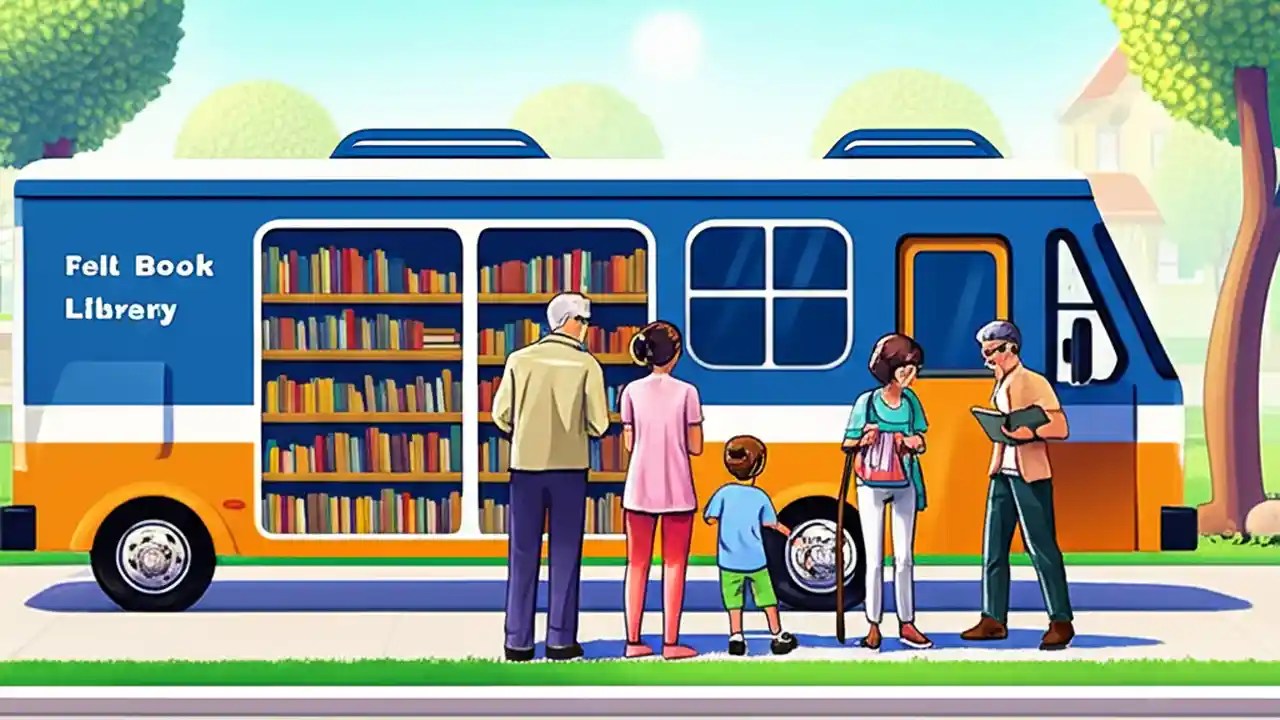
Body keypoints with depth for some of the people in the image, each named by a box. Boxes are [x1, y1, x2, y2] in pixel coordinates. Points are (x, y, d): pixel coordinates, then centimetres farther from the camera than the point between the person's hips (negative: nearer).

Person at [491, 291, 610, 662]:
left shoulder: (519, 360, -1)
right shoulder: (586, 365, -5)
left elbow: (502, 415, -1)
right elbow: (598, 424, -6)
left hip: (525, 465, 2)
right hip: (569, 467, -1)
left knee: (523, 555, 8)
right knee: (564, 556, 7)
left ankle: (518, 641, 8)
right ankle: (561, 639, 7)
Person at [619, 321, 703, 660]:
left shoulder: (632, 391, -1)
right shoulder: (686, 392, -7)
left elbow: (629, 443, 4)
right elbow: (695, 447, -4)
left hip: (639, 489, 2)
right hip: (677, 491, -2)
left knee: (637, 565, 9)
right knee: (674, 565, 5)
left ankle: (633, 641, 9)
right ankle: (671, 642, 4)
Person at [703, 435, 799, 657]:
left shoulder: (724, 493, -9)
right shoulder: (761, 497, -6)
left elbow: (710, 519, -10)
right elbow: (771, 523, 4)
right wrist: (786, 531, 25)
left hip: (729, 560, -1)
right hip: (756, 559, 1)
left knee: (733, 599, 8)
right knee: (767, 597, 13)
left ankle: (736, 637, 2)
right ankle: (777, 636, 19)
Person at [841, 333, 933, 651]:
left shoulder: (910, 400, 2)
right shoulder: (867, 401, -9)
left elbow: (920, 440, 10)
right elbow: (848, 444, -4)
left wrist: (915, 442, -13)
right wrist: (865, 442, -25)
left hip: (904, 484, 4)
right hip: (872, 485, -3)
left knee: (904, 557, 6)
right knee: (875, 558, 0)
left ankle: (907, 624, 14)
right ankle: (873, 627, 8)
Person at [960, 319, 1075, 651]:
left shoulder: (1035, 383, -9)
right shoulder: (1000, 386, 15)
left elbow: (1059, 427, -14)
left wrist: (1027, 431, -28)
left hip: (1030, 476, -8)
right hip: (1002, 474, 8)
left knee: (1041, 548, -5)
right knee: (993, 548, 7)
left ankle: (1061, 622, 0)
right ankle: (994, 619, 13)